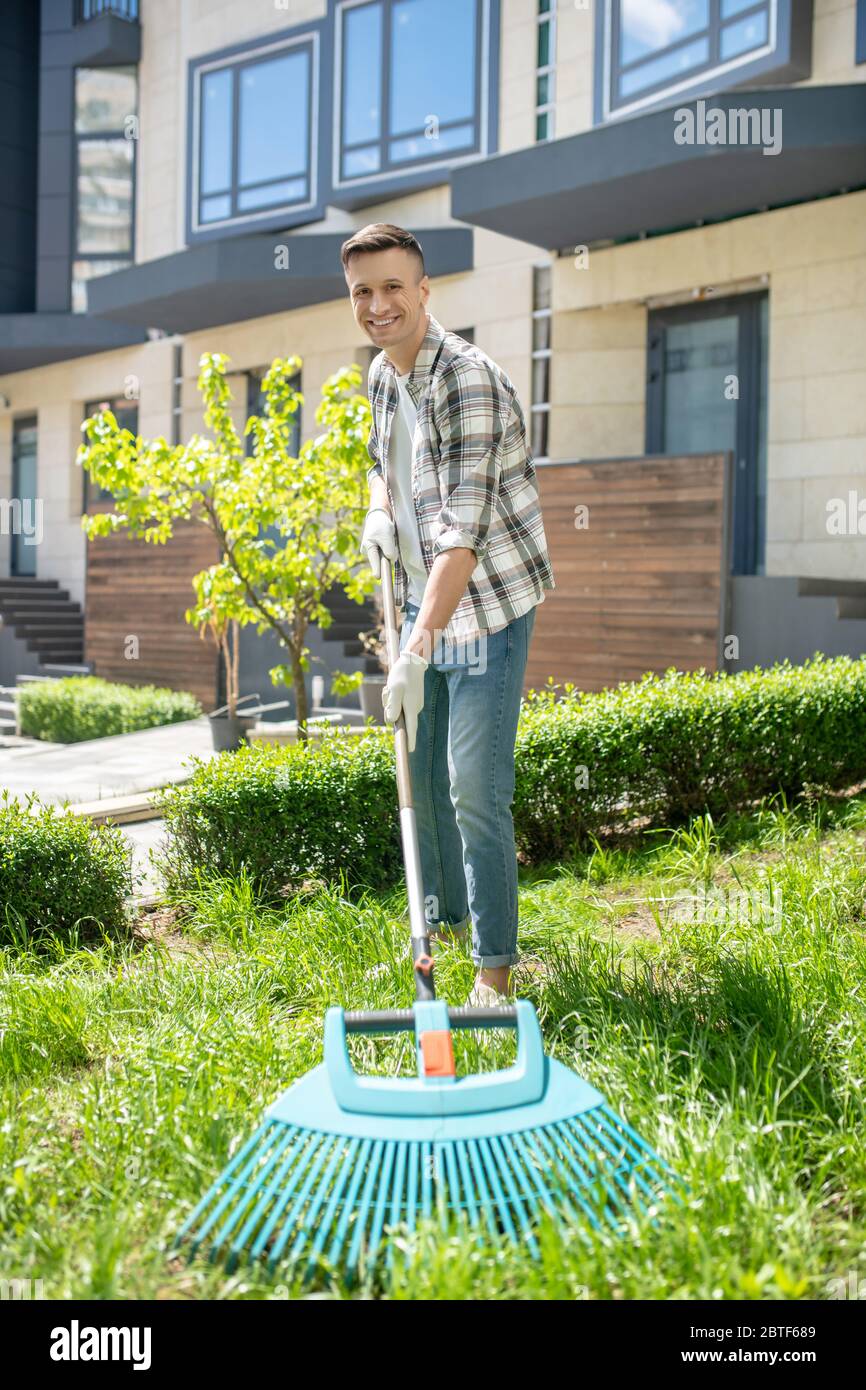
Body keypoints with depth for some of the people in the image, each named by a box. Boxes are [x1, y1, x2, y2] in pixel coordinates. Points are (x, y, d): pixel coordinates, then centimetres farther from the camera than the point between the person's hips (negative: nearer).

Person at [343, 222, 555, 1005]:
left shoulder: (466, 380, -23)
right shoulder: (382, 376, 5)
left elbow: (464, 527, -31)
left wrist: (418, 648, -38)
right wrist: (378, 513, 1)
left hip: (487, 605, -8)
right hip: (422, 601, 9)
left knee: (475, 790, -9)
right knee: (421, 774, 17)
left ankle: (495, 970, 3)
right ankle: (443, 919, 37)